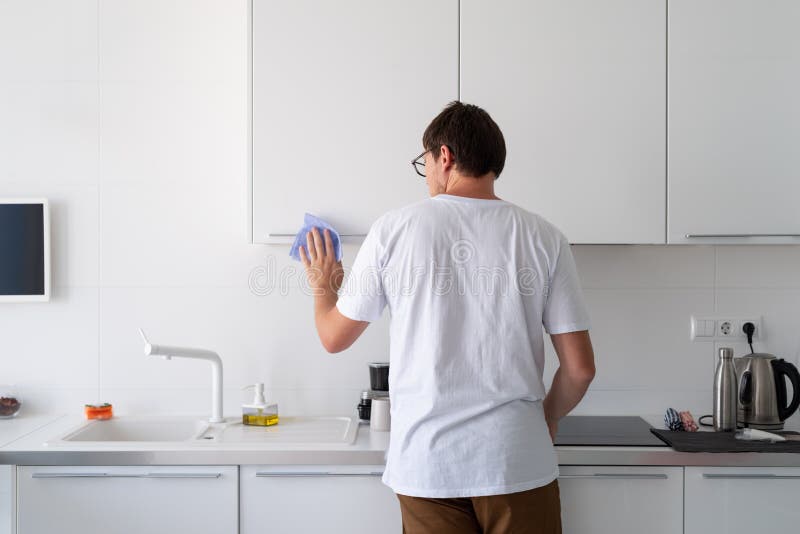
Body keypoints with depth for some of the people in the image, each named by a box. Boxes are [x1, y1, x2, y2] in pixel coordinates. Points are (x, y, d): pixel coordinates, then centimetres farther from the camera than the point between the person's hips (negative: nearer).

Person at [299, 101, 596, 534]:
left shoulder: (394, 228, -4)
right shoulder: (543, 238, -2)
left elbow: (334, 337, 7)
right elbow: (580, 367, -1)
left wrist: (322, 287, 28)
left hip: (427, 462, 0)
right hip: (517, 463, 1)